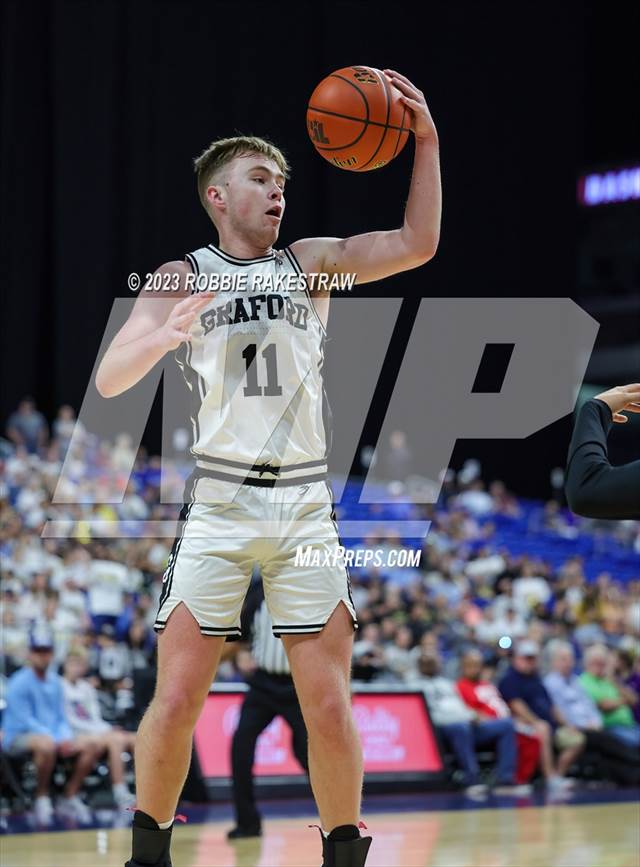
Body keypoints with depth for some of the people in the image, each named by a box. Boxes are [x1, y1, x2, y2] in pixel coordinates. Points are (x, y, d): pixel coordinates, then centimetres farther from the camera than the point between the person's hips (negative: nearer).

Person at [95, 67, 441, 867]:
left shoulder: (313, 263, 10)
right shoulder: (183, 277, 5)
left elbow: (417, 244, -1)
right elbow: (108, 380, -4)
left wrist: (426, 141, -11)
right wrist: (165, 336, -24)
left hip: (305, 503, 2)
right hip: (218, 503, -2)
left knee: (330, 706, -2)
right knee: (176, 702, -4)